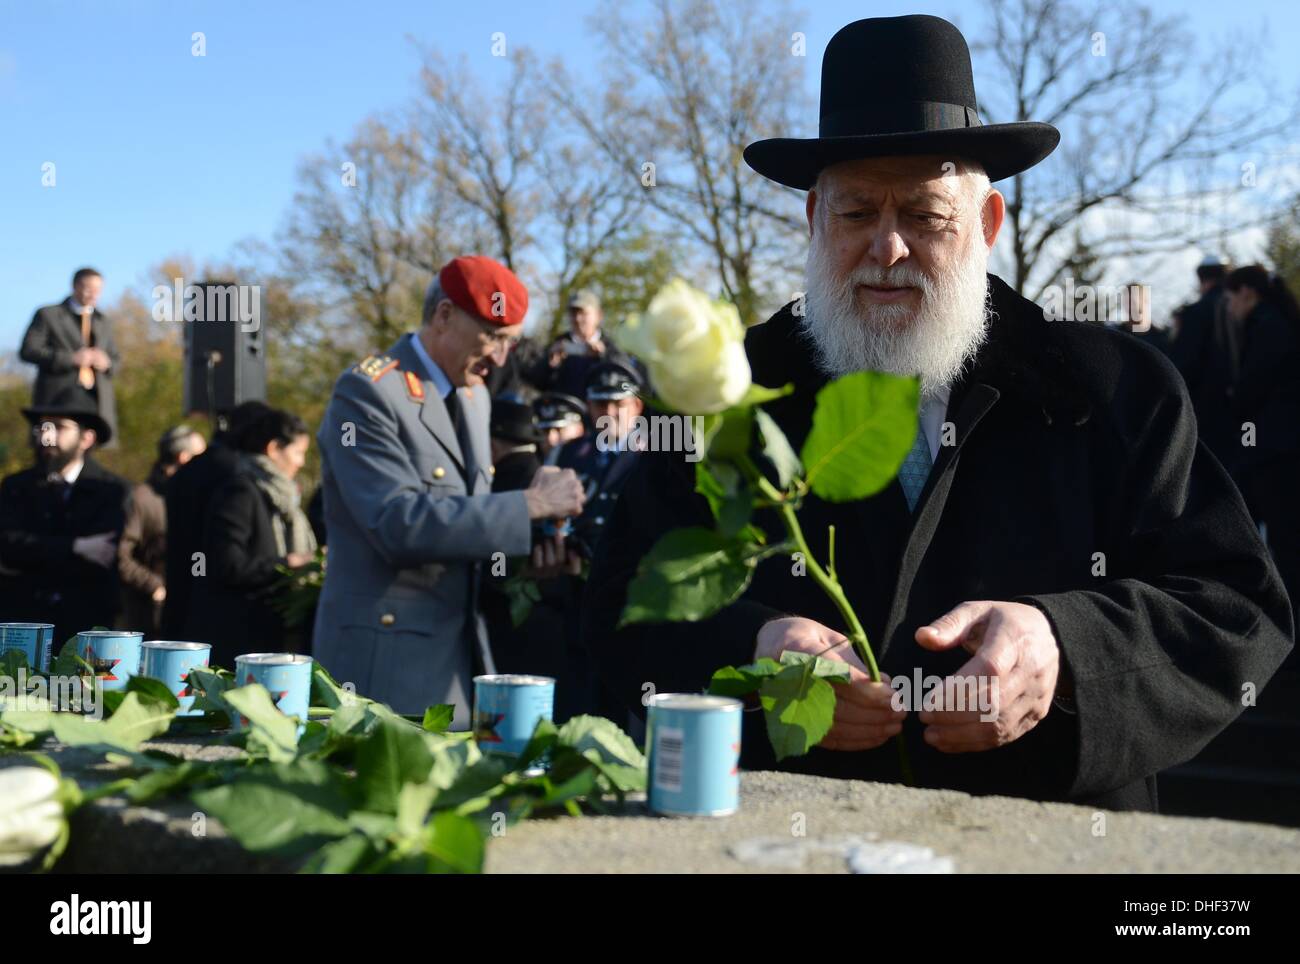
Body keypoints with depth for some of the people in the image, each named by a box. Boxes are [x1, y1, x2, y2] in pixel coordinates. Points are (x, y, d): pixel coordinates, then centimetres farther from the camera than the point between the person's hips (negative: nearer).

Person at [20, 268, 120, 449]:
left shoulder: (104, 322, 21)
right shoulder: (48, 315, 7)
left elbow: (115, 358, 23)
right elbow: (28, 351, -3)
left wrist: (106, 363, -3)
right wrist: (70, 358, -14)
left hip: (96, 399, 4)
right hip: (58, 398, -4)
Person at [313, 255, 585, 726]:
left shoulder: (473, 396, 13)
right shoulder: (367, 391, -13)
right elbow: (398, 523, -24)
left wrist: (527, 538, 0)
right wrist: (529, 505, -21)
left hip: (463, 651, 8)